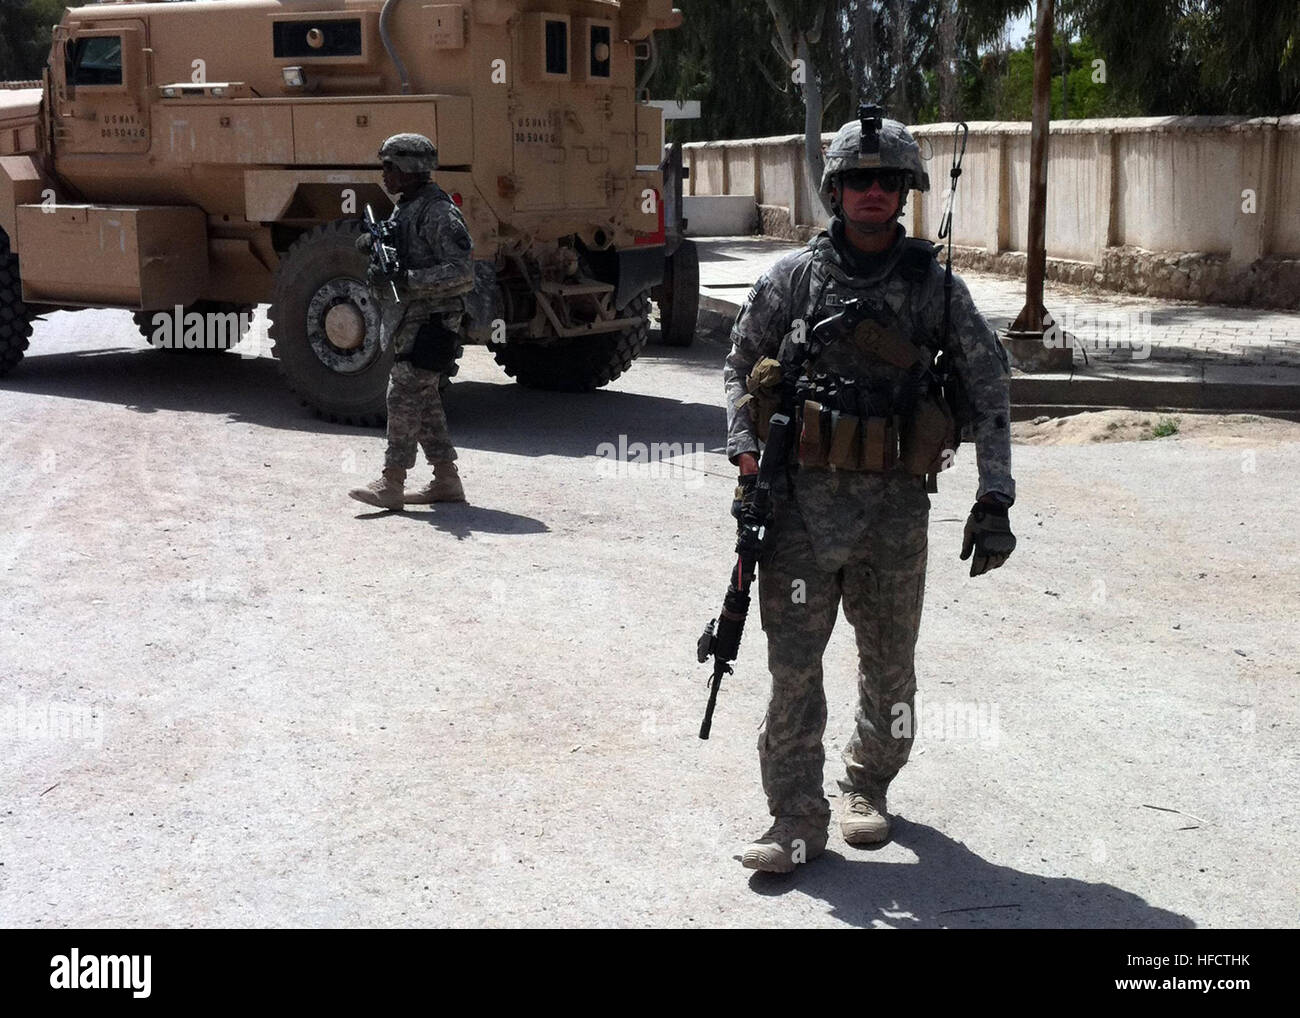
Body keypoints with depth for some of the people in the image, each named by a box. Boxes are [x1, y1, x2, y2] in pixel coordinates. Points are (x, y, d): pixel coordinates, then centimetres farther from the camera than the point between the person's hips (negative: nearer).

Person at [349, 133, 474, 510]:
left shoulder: (438, 213, -15)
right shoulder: (405, 208, 16)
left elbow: (462, 271, -21)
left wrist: (408, 279, -28)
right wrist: (374, 245, 5)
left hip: (430, 320, -10)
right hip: (408, 320, 10)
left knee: (404, 394, -12)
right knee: (424, 398, 12)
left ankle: (391, 484, -11)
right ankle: (446, 481, 19)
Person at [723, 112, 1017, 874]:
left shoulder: (934, 285, 2)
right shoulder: (793, 278, 3)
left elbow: (990, 387, 5)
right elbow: (741, 367, 13)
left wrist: (994, 502, 0)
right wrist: (746, 455, -1)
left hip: (897, 504, 1)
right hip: (804, 500, 0)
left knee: (889, 663, 13)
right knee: (793, 666, -3)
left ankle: (868, 788, 35)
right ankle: (798, 823, 6)